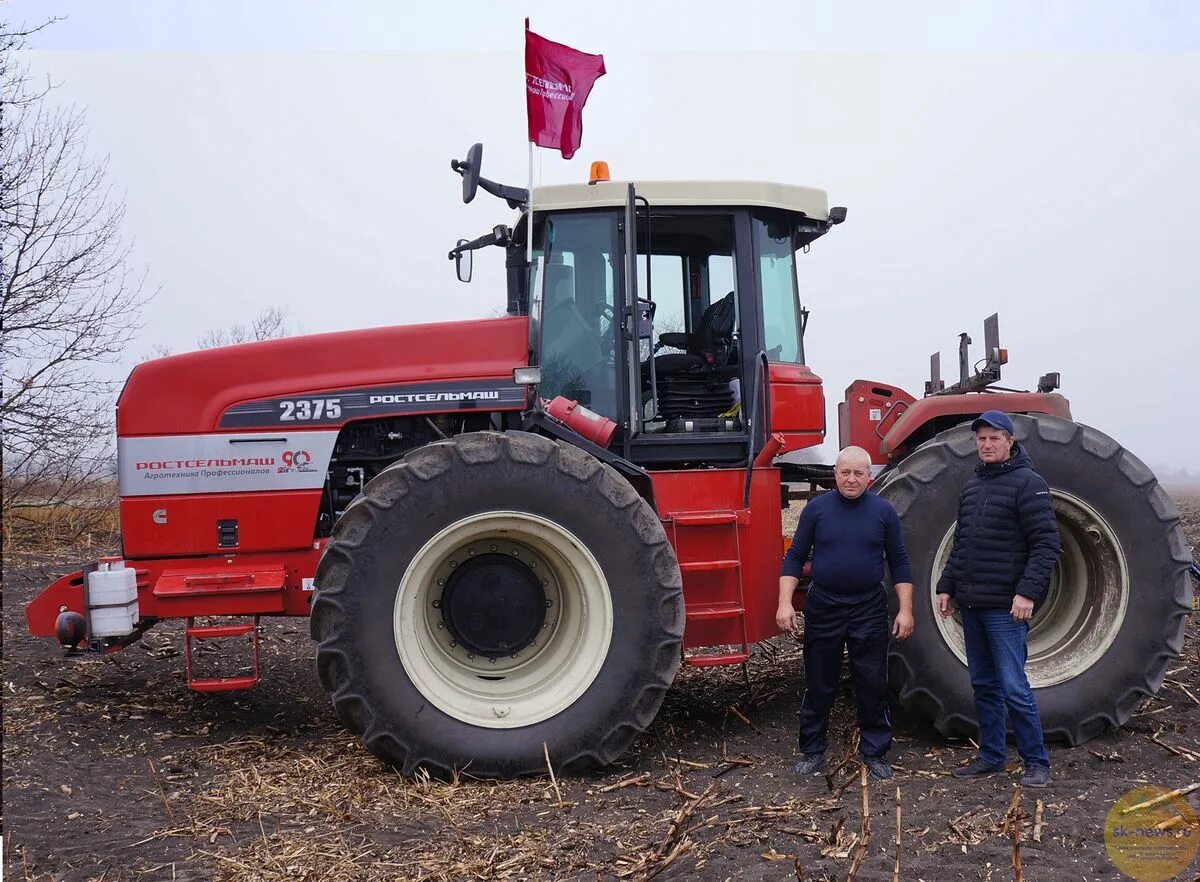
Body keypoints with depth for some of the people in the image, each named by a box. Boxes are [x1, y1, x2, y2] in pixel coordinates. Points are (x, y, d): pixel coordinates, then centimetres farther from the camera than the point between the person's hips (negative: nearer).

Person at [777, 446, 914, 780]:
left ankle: (875, 753, 20)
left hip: (869, 610, 0)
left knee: (873, 686, 6)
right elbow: (795, 558, 1)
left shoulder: (883, 511, 1)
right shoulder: (817, 509, -1)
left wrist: (906, 609, -3)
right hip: (823, 608, 0)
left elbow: (899, 563, 4)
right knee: (819, 686, 8)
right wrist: (785, 603, -8)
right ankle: (813, 752, 20)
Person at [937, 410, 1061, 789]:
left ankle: (1036, 762, 9)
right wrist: (947, 586, 16)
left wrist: (1028, 592, -21)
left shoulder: (1027, 483, -8)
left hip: (1005, 607, -7)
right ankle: (991, 757, 23)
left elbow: (1046, 544, -13)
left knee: (1014, 688, -5)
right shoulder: (973, 485, 14)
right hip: (971, 604, 7)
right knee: (984, 686, 13)